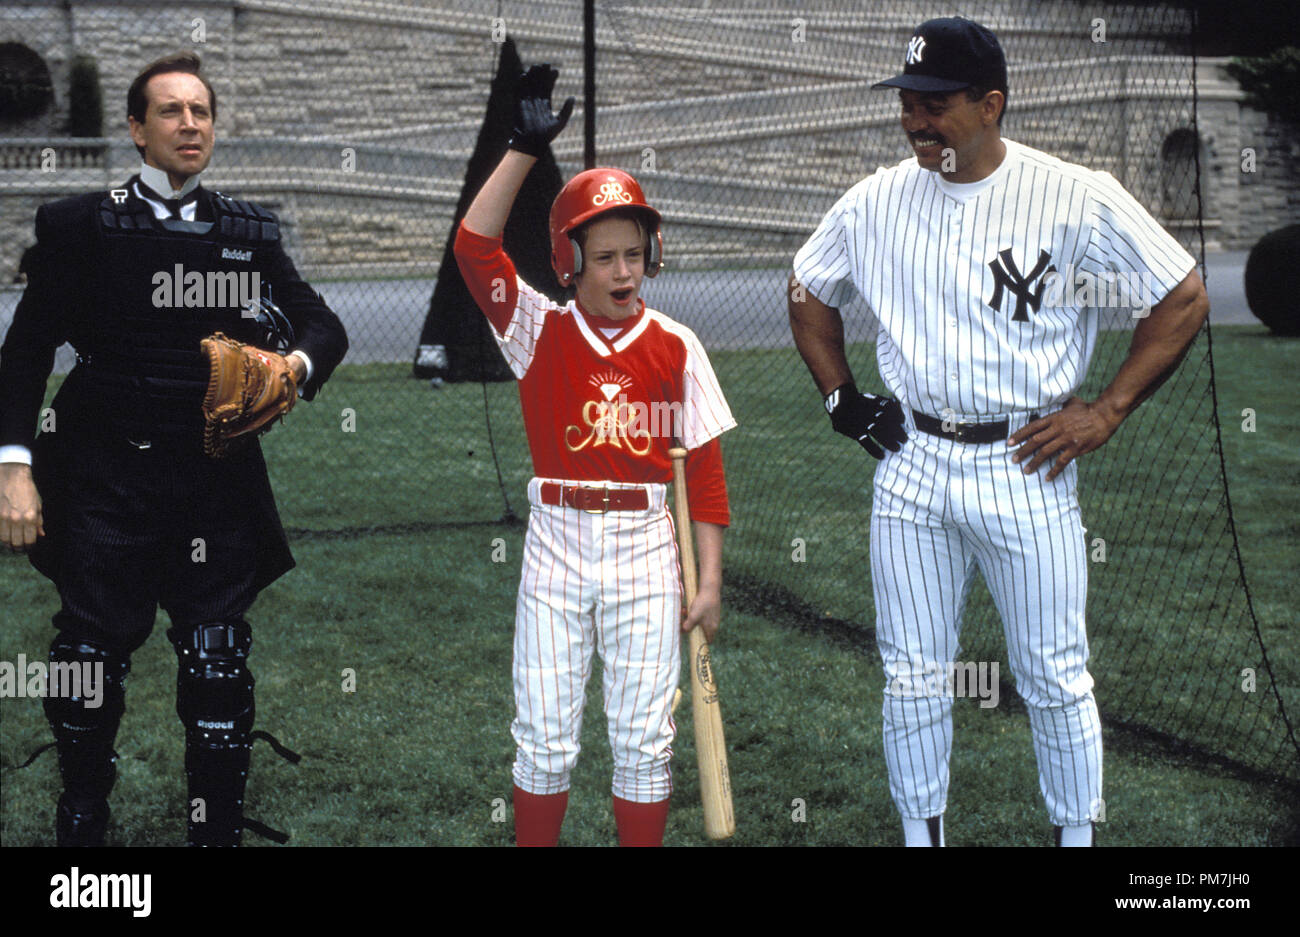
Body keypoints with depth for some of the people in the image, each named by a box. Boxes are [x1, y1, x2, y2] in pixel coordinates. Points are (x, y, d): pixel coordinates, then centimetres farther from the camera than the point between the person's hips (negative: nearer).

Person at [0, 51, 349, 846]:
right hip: (108, 477, -2)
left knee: (218, 669, 2)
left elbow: (322, 323, 11)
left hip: (218, 481, 2)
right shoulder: (82, 227, 3)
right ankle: (81, 824, 23)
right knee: (94, 657, 3)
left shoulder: (251, 233, 11)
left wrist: (295, 364, -14)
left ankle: (220, 832, 13)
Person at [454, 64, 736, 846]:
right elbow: (475, 246, -13)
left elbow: (705, 467, 1)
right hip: (557, 546, 0)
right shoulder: (540, 331, 0)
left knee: (644, 738, 6)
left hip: (645, 548, 0)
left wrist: (710, 581, -3)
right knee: (545, 739, 5)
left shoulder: (676, 347, 1)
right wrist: (526, 148, -19)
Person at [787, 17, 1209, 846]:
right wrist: (842, 398, 9)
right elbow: (810, 292, 20)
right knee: (913, 680, 9)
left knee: (1055, 681, 4)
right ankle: (922, 835, 22)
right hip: (910, 471, 3)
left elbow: (1185, 298, -4)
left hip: (1025, 471, -3)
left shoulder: (1078, 200, -9)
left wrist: (1104, 413, -8)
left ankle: (1078, 834, 19)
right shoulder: (877, 201, 3)